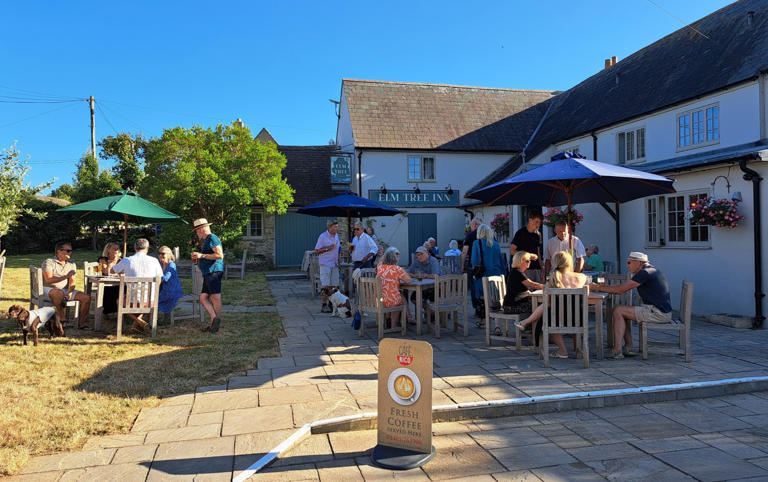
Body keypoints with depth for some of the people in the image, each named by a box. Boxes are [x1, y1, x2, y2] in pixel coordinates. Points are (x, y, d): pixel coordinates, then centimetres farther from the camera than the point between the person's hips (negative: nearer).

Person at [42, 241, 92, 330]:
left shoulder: (71, 264, 12)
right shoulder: (49, 262, -5)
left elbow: (72, 281, 4)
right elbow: (48, 280, -16)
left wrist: (70, 292, -15)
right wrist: (66, 276, -21)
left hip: (65, 289, 6)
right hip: (49, 289, -5)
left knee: (86, 298, -15)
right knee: (60, 293, -41)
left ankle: (81, 324, -10)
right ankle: (62, 319, -25)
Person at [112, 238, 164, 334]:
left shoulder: (126, 261, -5)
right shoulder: (154, 261, -4)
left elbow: (113, 271, 15)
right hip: (150, 301, 1)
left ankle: (139, 321, 9)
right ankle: (136, 325, 19)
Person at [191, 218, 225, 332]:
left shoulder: (212, 238, -6)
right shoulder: (207, 240, 26)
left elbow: (219, 255, -18)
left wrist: (202, 255, -14)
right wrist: (197, 260, 20)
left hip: (214, 272, -11)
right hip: (208, 274, 11)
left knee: (215, 297, -9)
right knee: (203, 298, 5)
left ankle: (217, 321, -6)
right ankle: (214, 318, 1)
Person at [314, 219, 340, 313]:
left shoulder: (336, 235, 12)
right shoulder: (323, 236, -10)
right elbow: (316, 251, -9)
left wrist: (338, 261, 16)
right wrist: (328, 248, -17)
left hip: (334, 265, 7)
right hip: (325, 264, -6)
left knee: (335, 286, 5)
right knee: (326, 286, -8)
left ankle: (331, 304, 14)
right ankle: (324, 306, -3)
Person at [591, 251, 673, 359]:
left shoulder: (644, 273, -15)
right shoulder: (649, 270, 17)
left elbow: (620, 290, -14)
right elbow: (623, 287, 20)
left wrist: (599, 288, -5)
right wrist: (604, 286, 12)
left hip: (658, 313, -10)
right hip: (660, 311, 10)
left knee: (618, 311, -10)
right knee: (622, 312, 14)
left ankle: (617, 351, -11)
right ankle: (629, 347, 10)